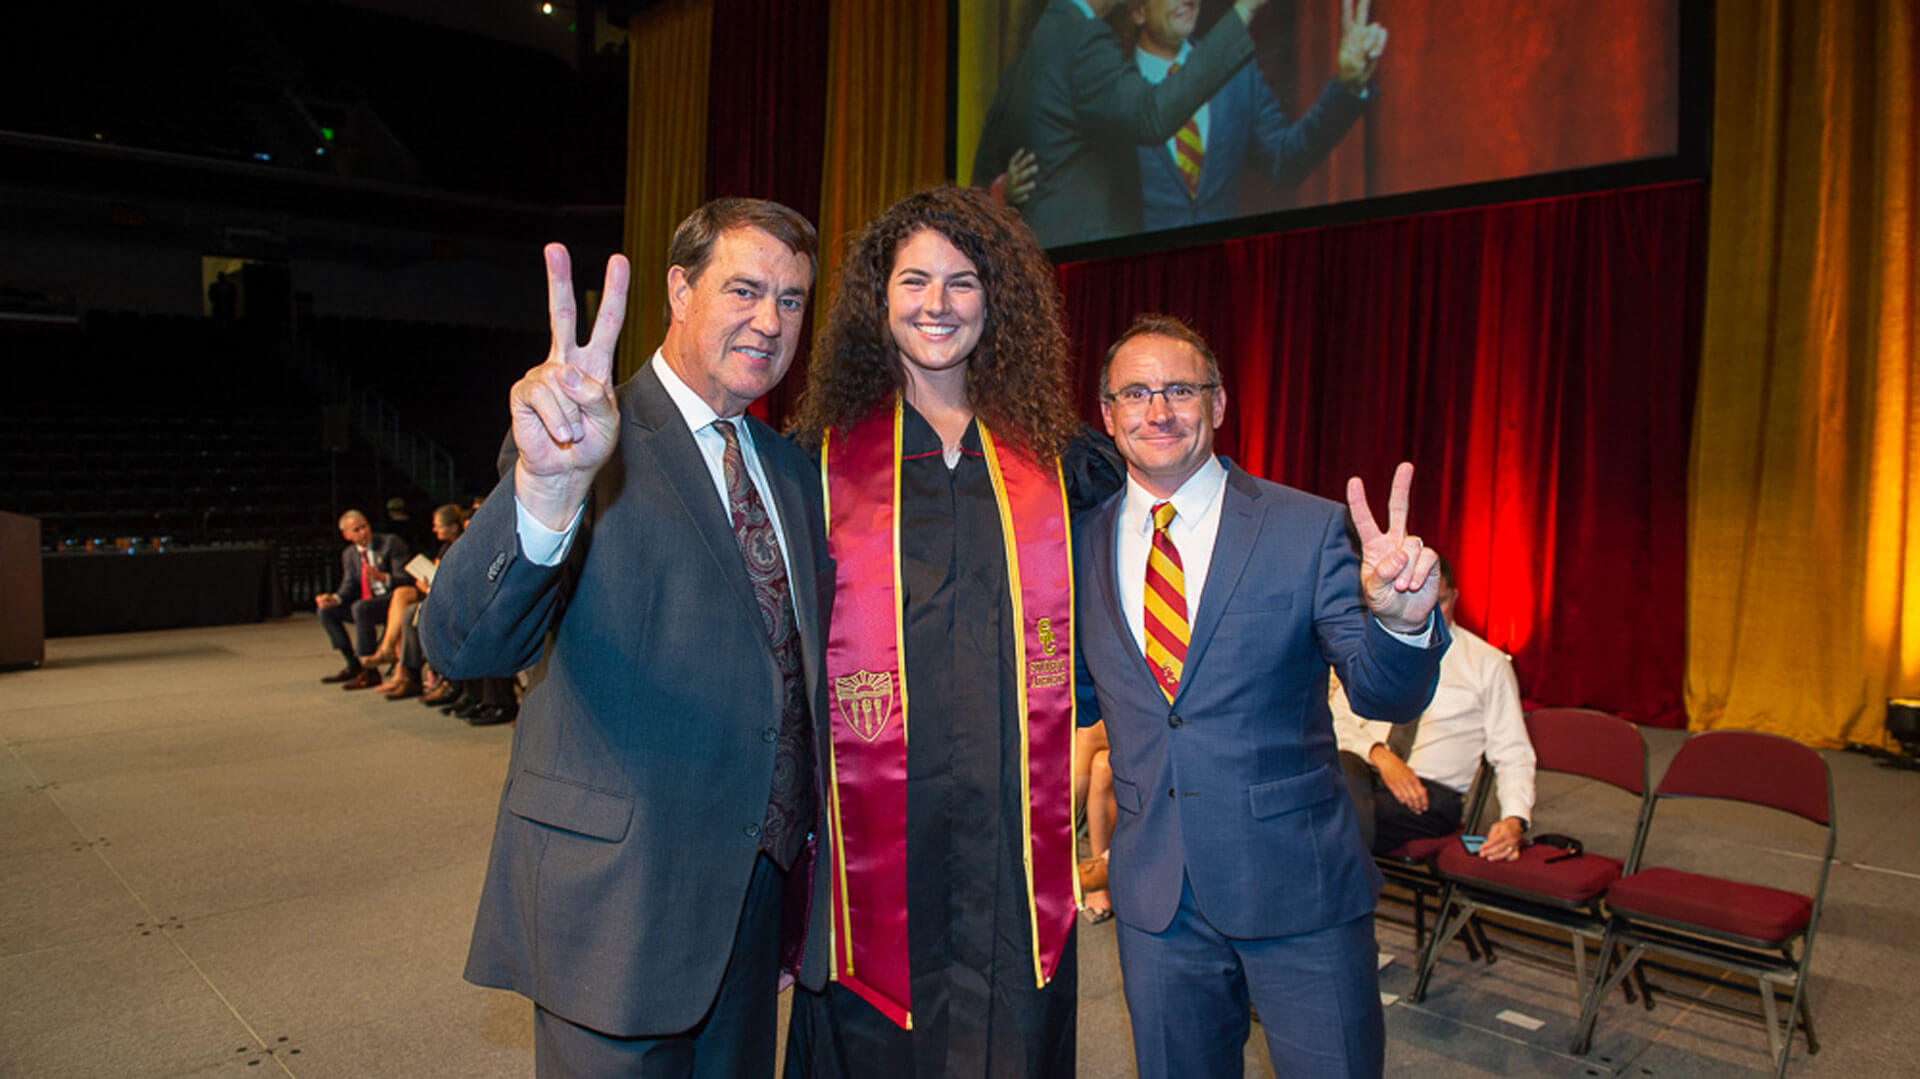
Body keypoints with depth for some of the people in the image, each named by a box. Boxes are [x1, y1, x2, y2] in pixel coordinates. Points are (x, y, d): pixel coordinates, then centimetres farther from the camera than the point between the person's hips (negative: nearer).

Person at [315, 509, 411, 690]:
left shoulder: (391, 543, -7)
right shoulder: (349, 554, 12)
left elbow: (406, 579, -14)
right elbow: (349, 586, 7)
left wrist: (383, 577, -34)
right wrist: (335, 598, -15)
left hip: (393, 600, -8)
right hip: (369, 601, 8)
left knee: (360, 608, -33)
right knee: (326, 610, -4)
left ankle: (370, 671, -27)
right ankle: (353, 665, 0)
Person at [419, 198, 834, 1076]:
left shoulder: (793, 471, 10)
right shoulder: (594, 442, -12)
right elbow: (461, 646, -26)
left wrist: (809, 854, 14)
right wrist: (547, 486, -44)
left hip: (756, 887, 7)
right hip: (617, 896, -6)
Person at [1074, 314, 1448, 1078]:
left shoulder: (1308, 528, -8)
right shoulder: (1084, 543, 1)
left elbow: (1385, 697, -12)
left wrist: (1400, 620, -34)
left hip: (1298, 888, -2)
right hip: (1154, 895, 3)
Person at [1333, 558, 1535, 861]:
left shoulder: (1488, 663, 10)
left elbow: (1512, 755, 6)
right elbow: (1338, 718, 7)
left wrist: (1515, 821, -13)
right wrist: (1380, 755, -13)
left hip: (1432, 790, -2)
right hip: (1363, 771, 3)